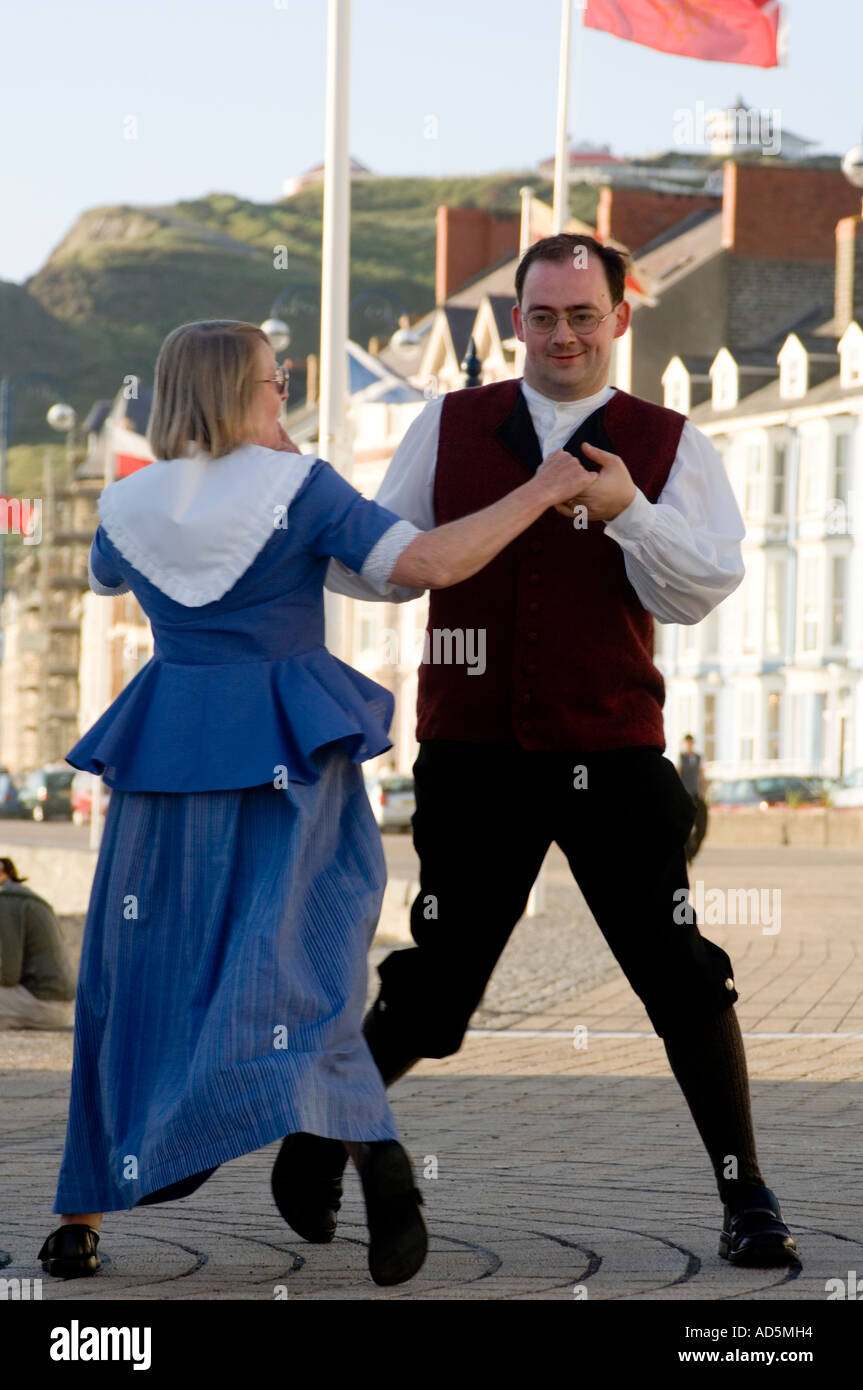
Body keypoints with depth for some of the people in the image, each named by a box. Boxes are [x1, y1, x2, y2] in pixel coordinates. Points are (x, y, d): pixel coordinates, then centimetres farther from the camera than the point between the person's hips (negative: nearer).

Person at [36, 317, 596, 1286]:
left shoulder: (131, 507, 4)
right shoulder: (294, 487, -8)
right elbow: (430, 564, -17)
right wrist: (540, 491, -7)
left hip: (168, 752, 3)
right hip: (289, 756, -2)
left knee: (134, 980, 12)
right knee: (292, 971, -4)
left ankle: (82, 1215, 14)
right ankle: (373, 1151, -31)